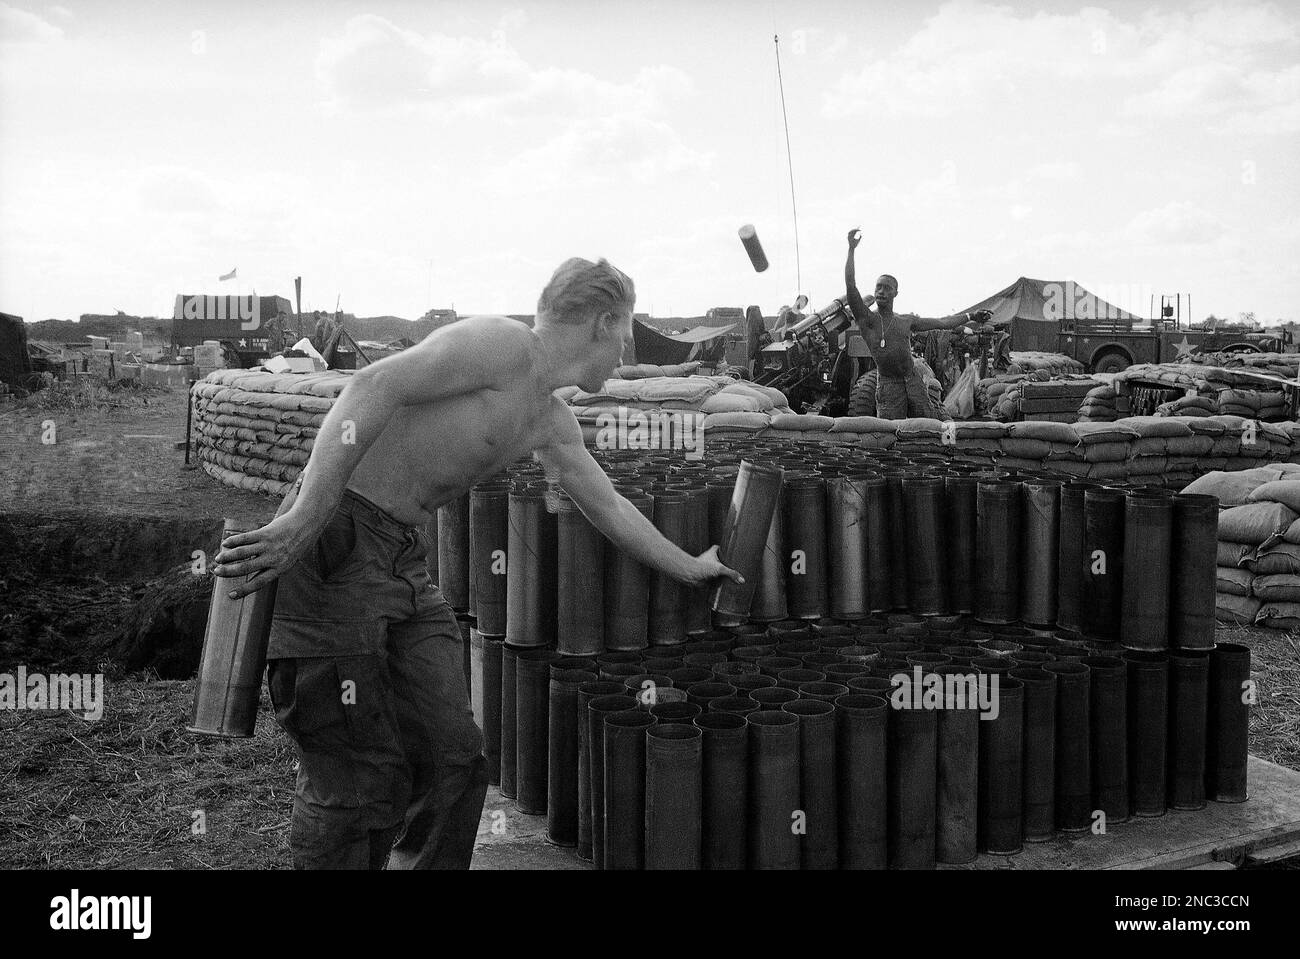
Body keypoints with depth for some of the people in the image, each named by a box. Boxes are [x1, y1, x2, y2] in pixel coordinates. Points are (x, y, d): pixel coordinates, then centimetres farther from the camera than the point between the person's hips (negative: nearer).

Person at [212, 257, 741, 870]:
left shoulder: (552, 424, 18)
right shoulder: (501, 343, -11)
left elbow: (609, 509, 31)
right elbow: (373, 387, -23)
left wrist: (690, 569, 40)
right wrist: (304, 519, -31)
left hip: (405, 562, 9)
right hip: (334, 541, -9)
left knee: (453, 763, 7)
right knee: (363, 786, -6)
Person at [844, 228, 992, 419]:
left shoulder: (906, 321, 16)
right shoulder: (866, 319, 1)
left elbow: (941, 323, 27)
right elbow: (850, 285, -10)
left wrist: (970, 316, 28)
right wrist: (851, 250, -12)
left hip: (914, 382, 4)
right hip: (888, 386, -4)